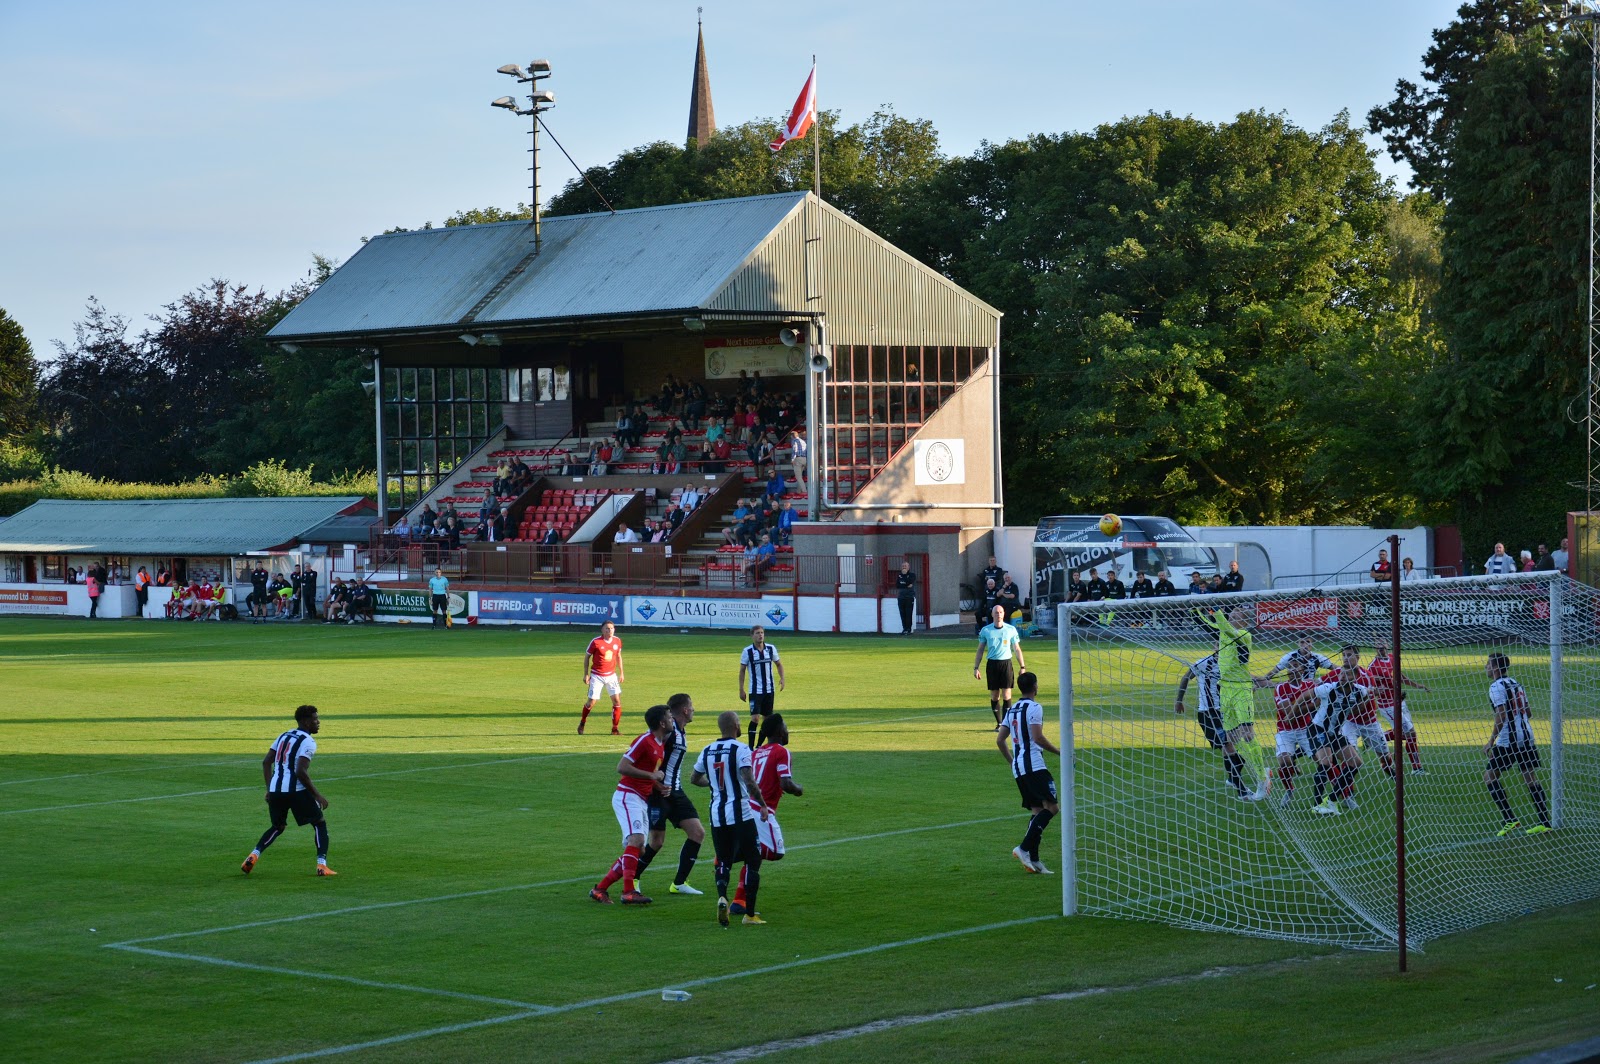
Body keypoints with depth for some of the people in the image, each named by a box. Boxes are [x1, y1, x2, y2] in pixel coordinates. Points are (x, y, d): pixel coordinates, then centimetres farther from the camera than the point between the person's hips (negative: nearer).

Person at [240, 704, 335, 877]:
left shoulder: (284, 736, 17)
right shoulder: (308, 742, -7)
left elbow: (266, 762, 15)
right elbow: (301, 772, -18)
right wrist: (317, 795, -11)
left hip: (275, 790, 7)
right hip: (296, 790, -7)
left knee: (277, 826, 25)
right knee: (320, 823, 9)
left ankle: (253, 855, 5)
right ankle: (322, 865, -1)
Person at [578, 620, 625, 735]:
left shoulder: (617, 641, 1)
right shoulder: (595, 642, -12)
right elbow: (587, 657, -3)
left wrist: (621, 673, 15)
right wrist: (586, 674, -5)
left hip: (611, 675, 4)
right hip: (597, 676, -4)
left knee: (617, 700, -6)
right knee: (591, 702, -3)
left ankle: (615, 729, 3)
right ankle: (582, 723, 24)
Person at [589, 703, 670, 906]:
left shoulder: (660, 747, 17)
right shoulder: (644, 741, -11)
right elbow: (621, 767, -19)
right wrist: (651, 775, -18)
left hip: (642, 801, 9)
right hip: (627, 796, -9)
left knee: (637, 851, 4)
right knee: (636, 839, -25)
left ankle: (600, 889, 10)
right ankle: (628, 891, -30)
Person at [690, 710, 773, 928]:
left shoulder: (707, 751, 7)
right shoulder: (740, 749, -11)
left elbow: (694, 778, 20)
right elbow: (749, 781, -21)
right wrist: (762, 804, -9)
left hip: (717, 816, 5)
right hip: (740, 815, -5)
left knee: (724, 862, 15)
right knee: (753, 861, 9)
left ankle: (722, 896, -15)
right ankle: (750, 914, 6)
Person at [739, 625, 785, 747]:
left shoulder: (771, 649, 1)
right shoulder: (747, 651, -7)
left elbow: (778, 664, 14)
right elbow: (742, 670, -2)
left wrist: (782, 678, -2)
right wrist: (741, 689, -5)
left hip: (769, 690, 4)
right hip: (755, 690, -4)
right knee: (755, 718, -14)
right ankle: (751, 747, -9)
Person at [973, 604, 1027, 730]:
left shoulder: (1011, 630, 2)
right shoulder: (985, 630, 4)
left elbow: (1017, 649, 8)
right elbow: (980, 650, 10)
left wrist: (1022, 667, 4)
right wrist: (976, 668, 5)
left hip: (1006, 663, -1)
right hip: (992, 664, 1)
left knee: (1006, 695, -7)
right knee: (994, 696, 4)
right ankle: (998, 723, 15)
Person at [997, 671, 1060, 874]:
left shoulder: (1011, 709, 19)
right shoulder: (1034, 707, -6)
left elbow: (1000, 739, 18)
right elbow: (1038, 737, -16)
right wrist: (1059, 753, -7)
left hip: (1018, 768, 9)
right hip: (1034, 765, -9)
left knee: (1038, 811, 10)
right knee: (1051, 807, -12)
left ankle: (1033, 859, 2)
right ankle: (1024, 848, -22)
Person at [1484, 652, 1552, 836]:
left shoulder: (1497, 686, -9)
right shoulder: (1516, 684, 15)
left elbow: (1501, 715, -17)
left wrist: (1491, 741, -15)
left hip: (1508, 741, -8)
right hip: (1526, 737, 8)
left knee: (1489, 777, 1)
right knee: (1531, 779, 10)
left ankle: (1510, 819, -6)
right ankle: (1544, 822, 6)